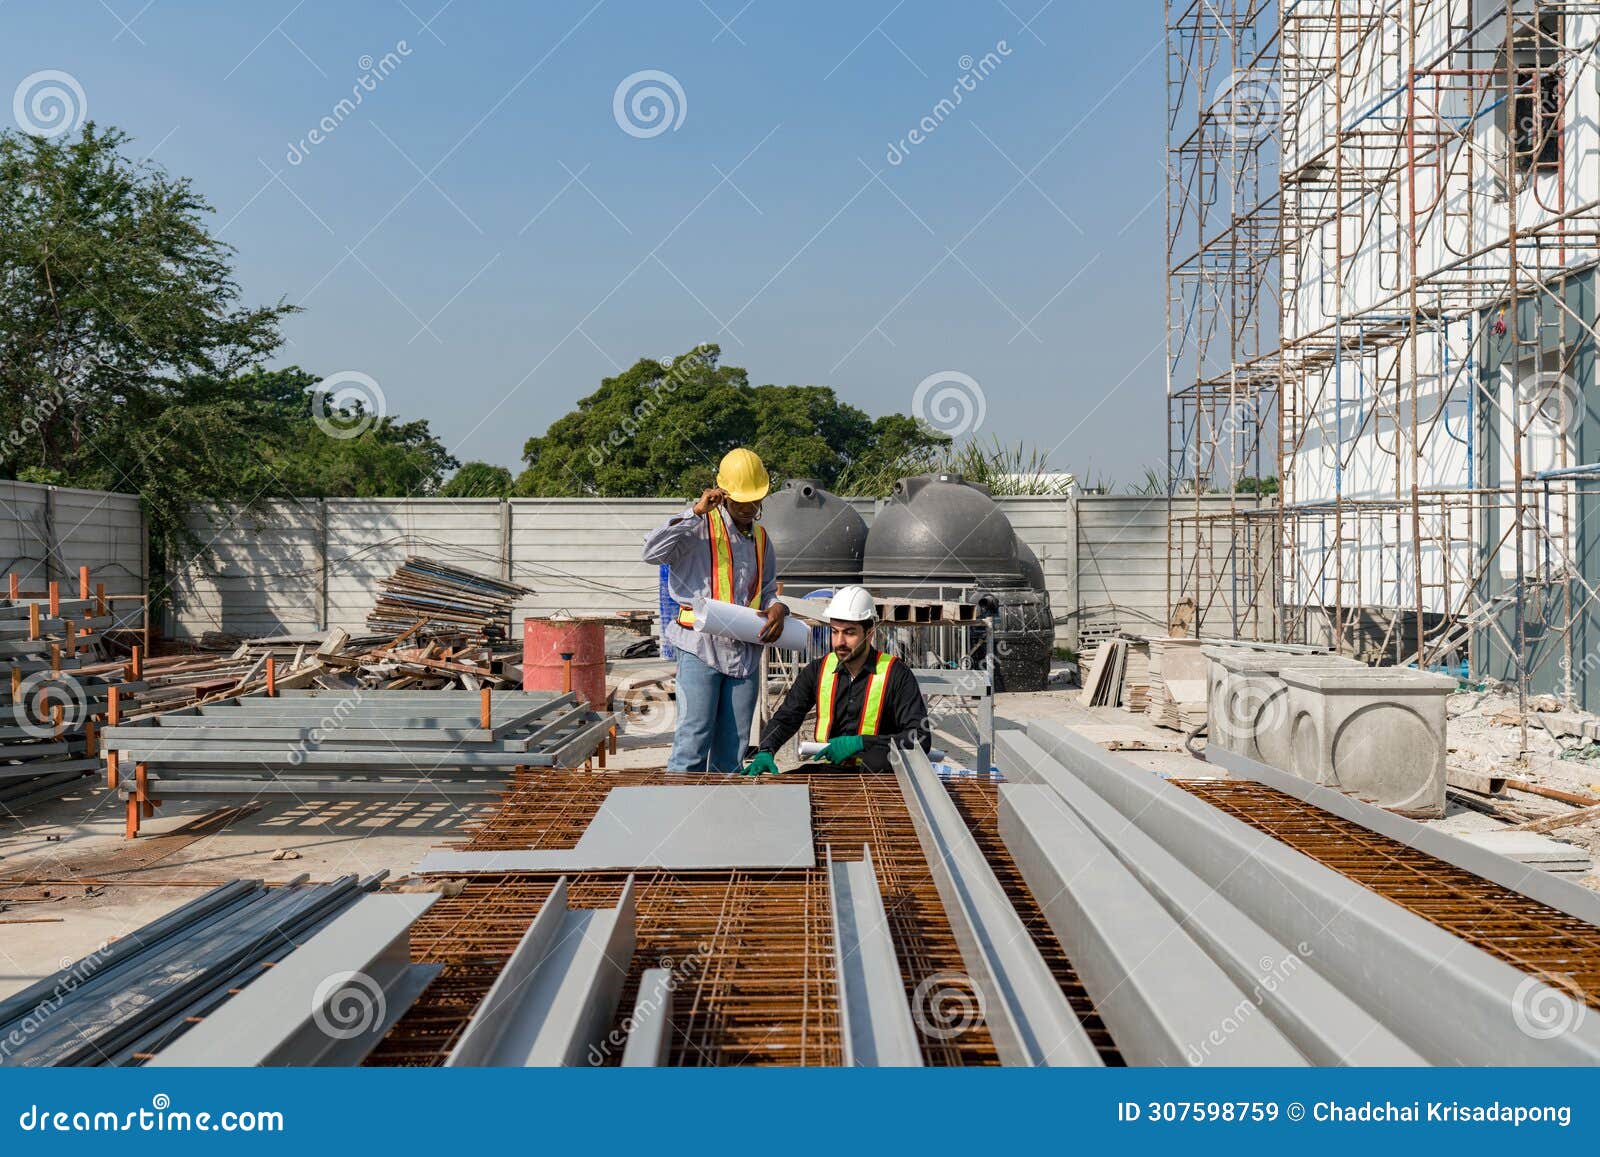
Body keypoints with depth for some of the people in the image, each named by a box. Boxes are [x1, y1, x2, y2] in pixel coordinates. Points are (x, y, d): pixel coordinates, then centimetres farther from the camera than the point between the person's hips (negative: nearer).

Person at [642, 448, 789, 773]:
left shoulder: (761, 538, 18)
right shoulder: (699, 527, -3)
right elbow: (652, 552, -17)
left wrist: (777, 607, 4)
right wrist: (696, 512, -19)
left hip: (745, 651, 6)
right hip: (702, 647, -6)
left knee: (732, 750, 7)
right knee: (693, 738, -12)